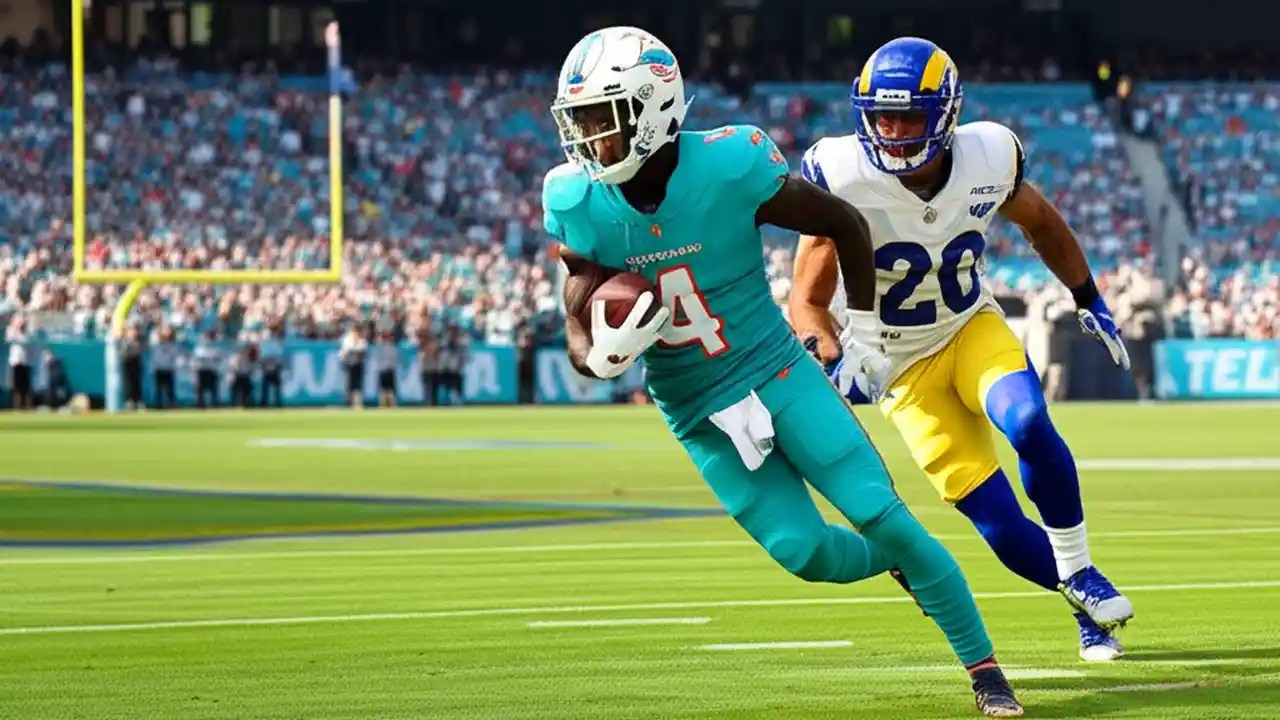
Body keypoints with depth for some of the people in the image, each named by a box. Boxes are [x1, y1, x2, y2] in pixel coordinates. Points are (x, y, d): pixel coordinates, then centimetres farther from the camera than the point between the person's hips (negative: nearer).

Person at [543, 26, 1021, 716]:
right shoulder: (579, 205, -12)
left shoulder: (727, 169, -21)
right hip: (698, 415, 2)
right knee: (802, 549, -10)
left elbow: (845, 223, -5)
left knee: (883, 517, -10)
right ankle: (896, 563, 24)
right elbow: (578, 329, -5)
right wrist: (600, 356, -29)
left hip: (777, 373, -2)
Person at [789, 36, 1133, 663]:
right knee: (1002, 528, -12)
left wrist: (1089, 300, 15)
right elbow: (809, 303, -19)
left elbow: (1040, 222, 10)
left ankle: (1081, 573, -9)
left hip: (973, 328, 2)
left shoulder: (987, 158, -14)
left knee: (1027, 426, -31)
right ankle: (1088, 607, 15)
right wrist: (834, 364, -37)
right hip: (904, 365, -2)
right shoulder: (844, 178, -25)